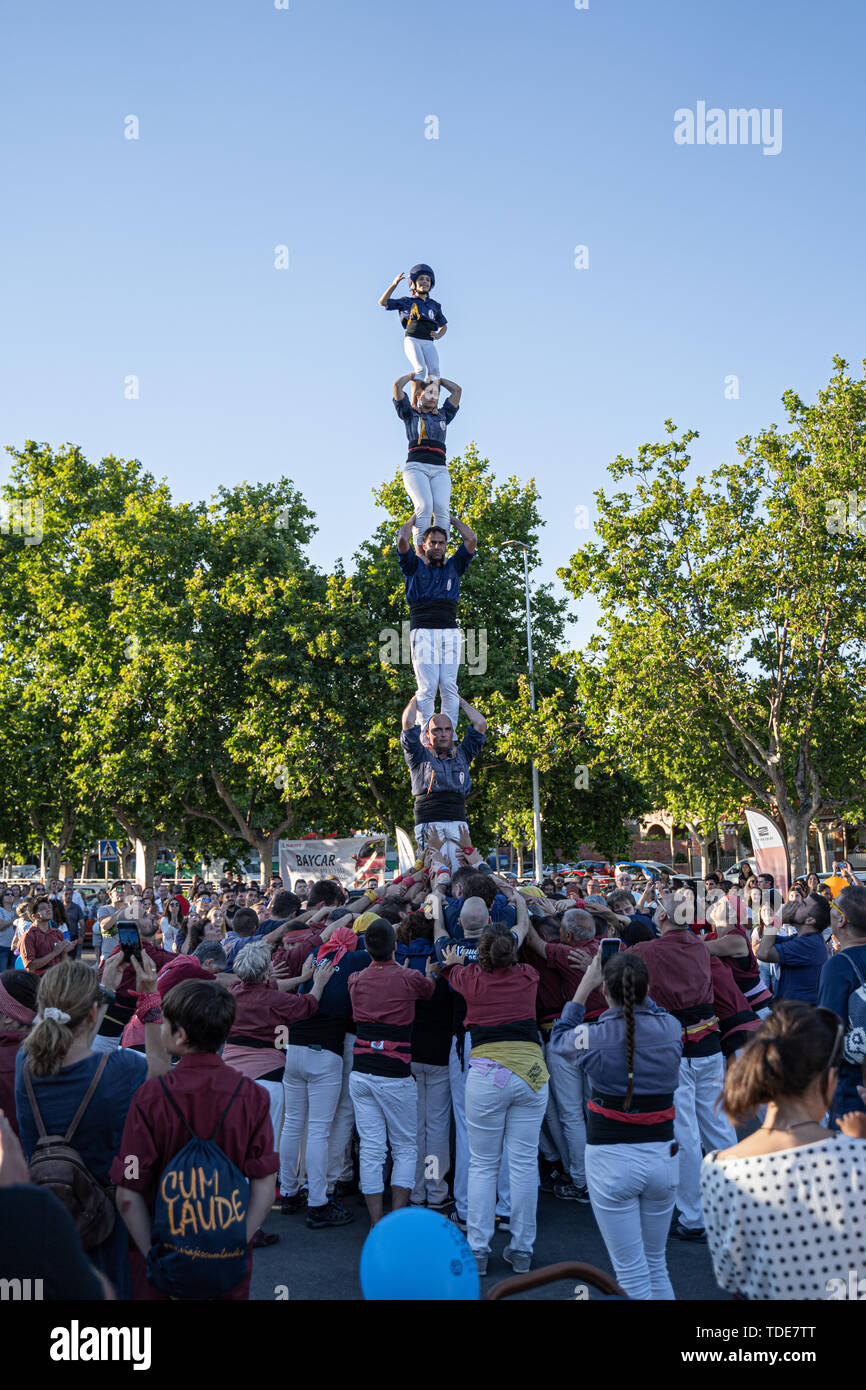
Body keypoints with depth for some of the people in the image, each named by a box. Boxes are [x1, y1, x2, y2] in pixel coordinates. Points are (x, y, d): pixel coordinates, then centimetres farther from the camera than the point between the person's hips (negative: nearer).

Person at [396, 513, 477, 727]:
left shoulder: (453, 567, 24)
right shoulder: (415, 567, 17)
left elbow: (471, 540, 19)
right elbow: (402, 540, 4)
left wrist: (451, 519, 30)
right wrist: (414, 518, 21)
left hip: (450, 633, 3)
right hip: (423, 631, -3)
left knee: (450, 687, -6)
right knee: (427, 688, -11)